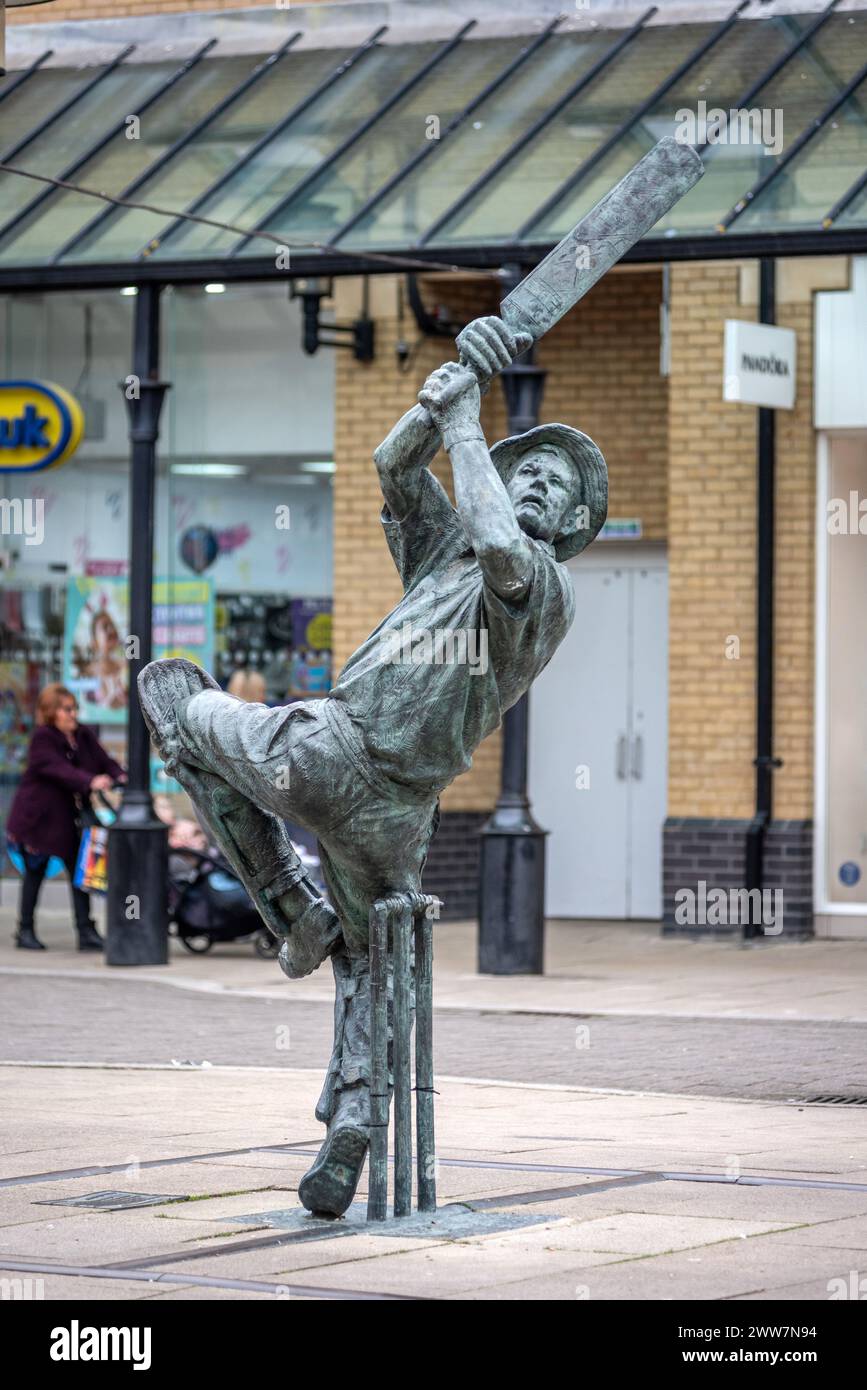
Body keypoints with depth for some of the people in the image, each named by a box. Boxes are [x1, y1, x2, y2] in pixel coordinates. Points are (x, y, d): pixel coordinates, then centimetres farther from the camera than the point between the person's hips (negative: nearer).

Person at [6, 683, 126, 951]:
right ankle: (25, 931, 15)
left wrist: (120, 776, -26)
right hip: (38, 816, -5)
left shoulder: (84, 735, 5)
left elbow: (103, 760, -4)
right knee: (35, 872, 5)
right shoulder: (42, 738, -15)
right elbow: (59, 769, -29)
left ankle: (86, 932, 0)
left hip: (68, 818, 5)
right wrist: (91, 782, -42)